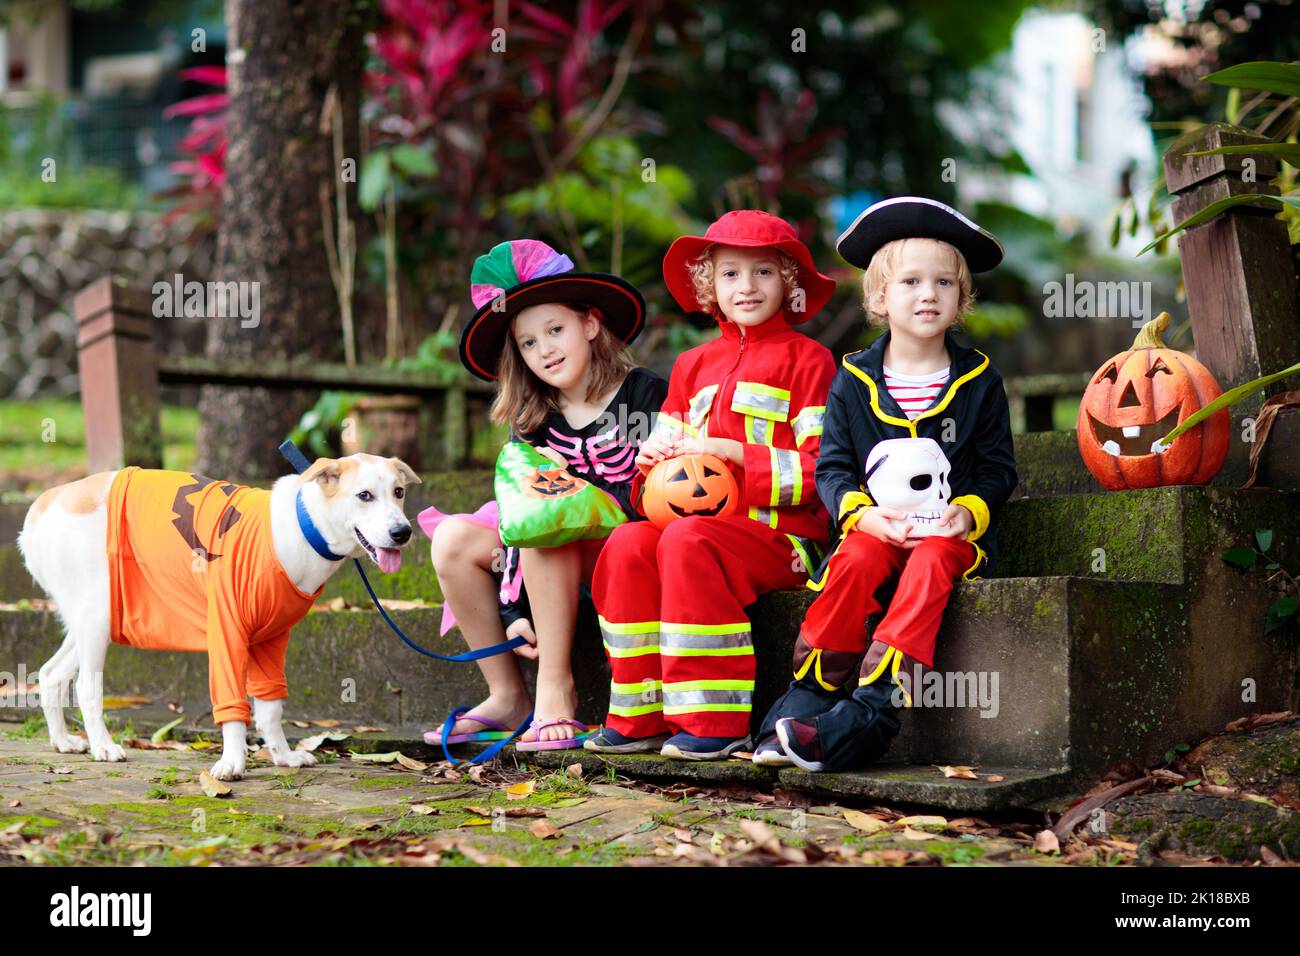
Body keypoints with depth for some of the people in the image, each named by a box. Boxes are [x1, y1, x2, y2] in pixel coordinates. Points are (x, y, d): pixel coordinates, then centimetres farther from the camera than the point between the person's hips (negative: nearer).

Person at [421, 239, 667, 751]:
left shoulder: (645, 394, -6)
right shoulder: (533, 421, 9)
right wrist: (513, 612, -6)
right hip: (555, 554, 7)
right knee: (452, 540, -10)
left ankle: (556, 688, -29)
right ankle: (507, 697, -7)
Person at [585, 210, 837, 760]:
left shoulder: (807, 359, 4)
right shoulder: (693, 365, 23)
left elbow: (821, 468, -5)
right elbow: (668, 445, 29)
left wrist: (731, 451, -13)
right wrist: (654, 458, 4)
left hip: (781, 534, -6)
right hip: (700, 517, 6)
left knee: (685, 542, -33)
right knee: (628, 544, -23)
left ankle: (715, 720, -29)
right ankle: (643, 715, -17)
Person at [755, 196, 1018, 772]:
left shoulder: (978, 380, 8)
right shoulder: (853, 381, 7)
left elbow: (998, 467, 8)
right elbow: (832, 467, 6)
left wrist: (970, 510, -12)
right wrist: (861, 511, -14)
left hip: (953, 529, -1)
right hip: (875, 525, 1)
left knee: (932, 562, -33)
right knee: (856, 562, -32)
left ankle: (871, 709, -43)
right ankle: (808, 699, -29)